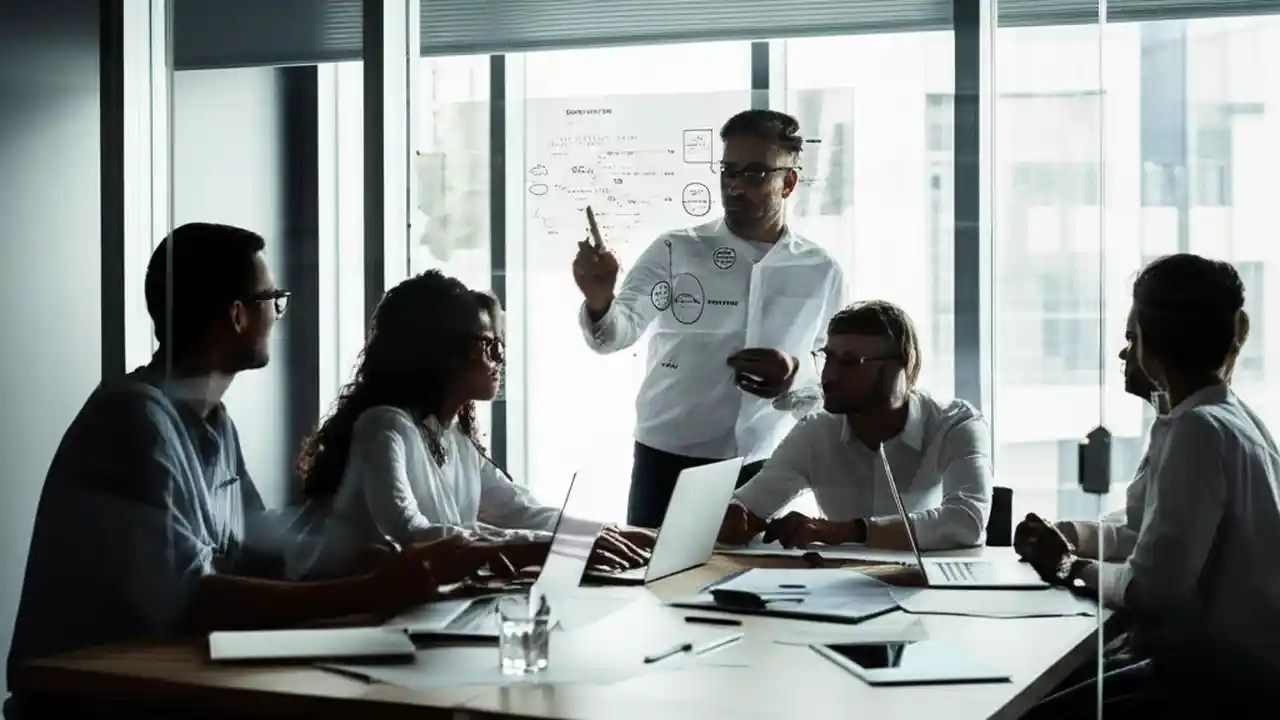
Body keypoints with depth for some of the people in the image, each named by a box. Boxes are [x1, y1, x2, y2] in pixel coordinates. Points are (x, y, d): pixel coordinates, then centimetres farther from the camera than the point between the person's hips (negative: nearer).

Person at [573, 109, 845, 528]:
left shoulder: (821, 272, 3)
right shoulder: (676, 251, -3)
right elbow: (616, 333, -14)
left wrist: (794, 378, -14)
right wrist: (600, 303, -36)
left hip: (764, 471, 2)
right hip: (667, 464, -2)